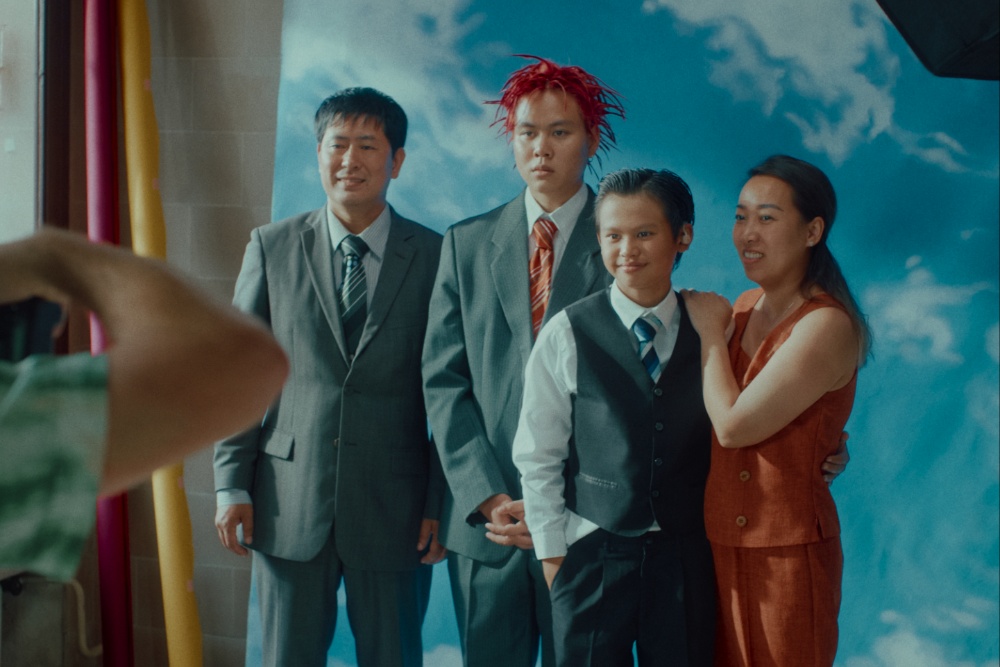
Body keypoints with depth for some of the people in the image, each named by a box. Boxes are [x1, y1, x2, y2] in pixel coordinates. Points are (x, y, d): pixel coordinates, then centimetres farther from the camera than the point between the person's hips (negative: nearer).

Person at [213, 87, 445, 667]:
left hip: (395, 508, -1)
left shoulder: (435, 256, 0)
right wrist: (233, 486, 0)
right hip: (289, 505, 1)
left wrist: (441, 504, -3)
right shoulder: (271, 247, 4)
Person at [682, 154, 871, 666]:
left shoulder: (827, 325, -19)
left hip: (787, 552, -7)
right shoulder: (745, 307, 5)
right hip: (721, 541, 7)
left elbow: (732, 426, -21)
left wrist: (710, 331, -11)